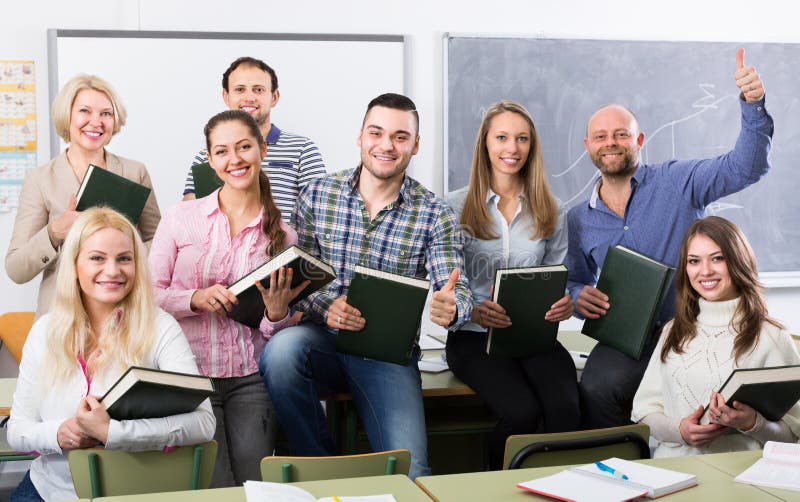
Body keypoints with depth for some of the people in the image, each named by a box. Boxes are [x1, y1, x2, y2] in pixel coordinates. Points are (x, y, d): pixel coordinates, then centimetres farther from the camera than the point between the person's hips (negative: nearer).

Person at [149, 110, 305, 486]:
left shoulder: (283, 236, 5)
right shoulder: (181, 218, -1)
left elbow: (278, 334, 9)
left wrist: (277, 312, -13)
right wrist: (196, 299, -18)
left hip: (251, 379, 2)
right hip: (190, 374, -2)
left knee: (257, 485, -5)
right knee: (216, 488, -8)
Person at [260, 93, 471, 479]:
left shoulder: (434, 215, -1)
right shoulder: (317, 195, 1)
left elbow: (456, 290, -8)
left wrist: (451, 308, -34)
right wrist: (324, 308, -22)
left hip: (390, 353, -1)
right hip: (323, 340, 1)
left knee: (409, 474, -20)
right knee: (281, 349, -35)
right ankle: (321, 466, -10)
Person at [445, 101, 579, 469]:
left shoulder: (552, 211, 12)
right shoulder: (456, 207, 3)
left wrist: (565, 304, -11)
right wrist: (473, 311, -20)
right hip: (475, 335, -2)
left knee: (566, 408, -28)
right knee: (521, 411, -28)